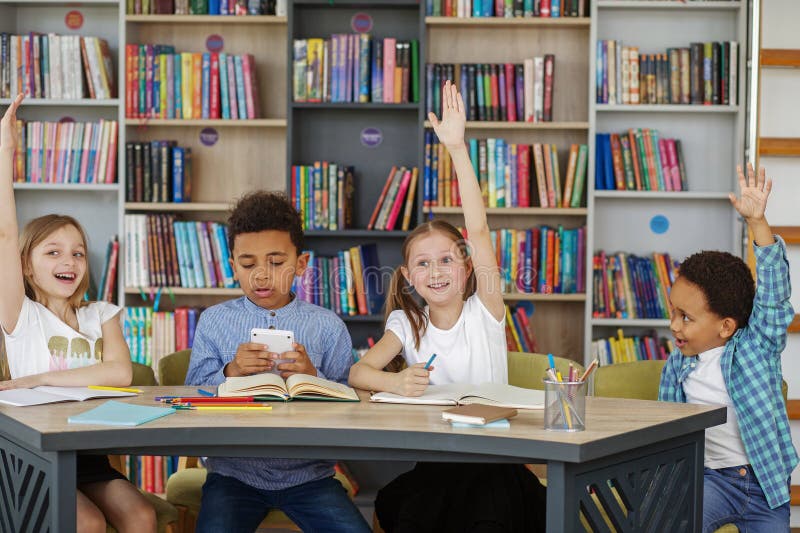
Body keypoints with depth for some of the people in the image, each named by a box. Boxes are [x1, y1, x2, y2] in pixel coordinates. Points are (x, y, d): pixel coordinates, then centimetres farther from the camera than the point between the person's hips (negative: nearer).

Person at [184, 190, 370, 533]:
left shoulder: (327, 326, 4)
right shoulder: (214, 321, 7)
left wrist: (313, 377, -16)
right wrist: (230, 373, -14)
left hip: (307, 471, 0)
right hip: (234, 470, 0)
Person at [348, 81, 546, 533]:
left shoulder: (485, 312, 1)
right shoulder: (407, 324, 7)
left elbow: (479, 230, -10)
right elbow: (357, 373, -6)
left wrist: (458, 149, -17)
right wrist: (395, 382, -29)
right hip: (429, 459, 1)